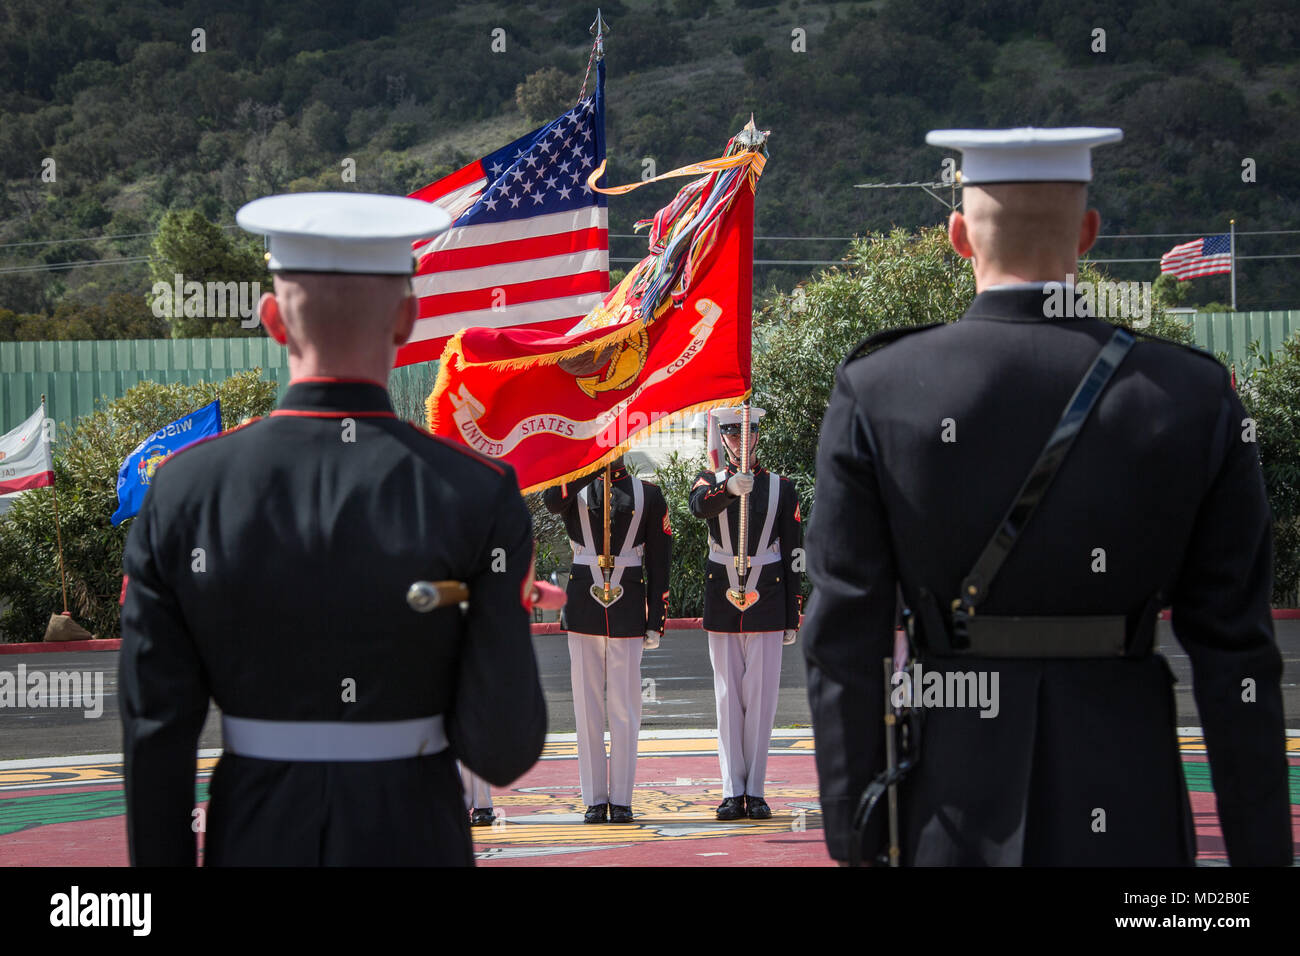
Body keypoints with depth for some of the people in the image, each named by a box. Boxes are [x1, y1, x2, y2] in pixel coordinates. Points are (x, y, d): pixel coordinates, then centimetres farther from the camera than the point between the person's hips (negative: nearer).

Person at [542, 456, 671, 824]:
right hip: (584, 610, 1)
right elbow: (551, 499, -19)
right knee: (587, 708, 2)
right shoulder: (575, 487, 7)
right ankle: (594, 800, 7)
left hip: (628, 613, 0)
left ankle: (621, 799, 6)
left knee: (624, 709, 0)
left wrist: (656, 622, 0)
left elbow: (659, 562, 5)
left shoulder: (648, 494, 7)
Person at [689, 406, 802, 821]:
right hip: (722, 604, 1)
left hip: (767, 605, -1)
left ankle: (755, 791, 3)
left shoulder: (781, 487, 5)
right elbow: (699, 506, -21)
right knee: (728, 697, 1)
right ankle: (732, 792, 3)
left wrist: (792, 618, 0)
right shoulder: (710, 482, 6)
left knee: (760, 697, -1)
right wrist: (730, 488, -42)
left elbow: (793, 556, 4)